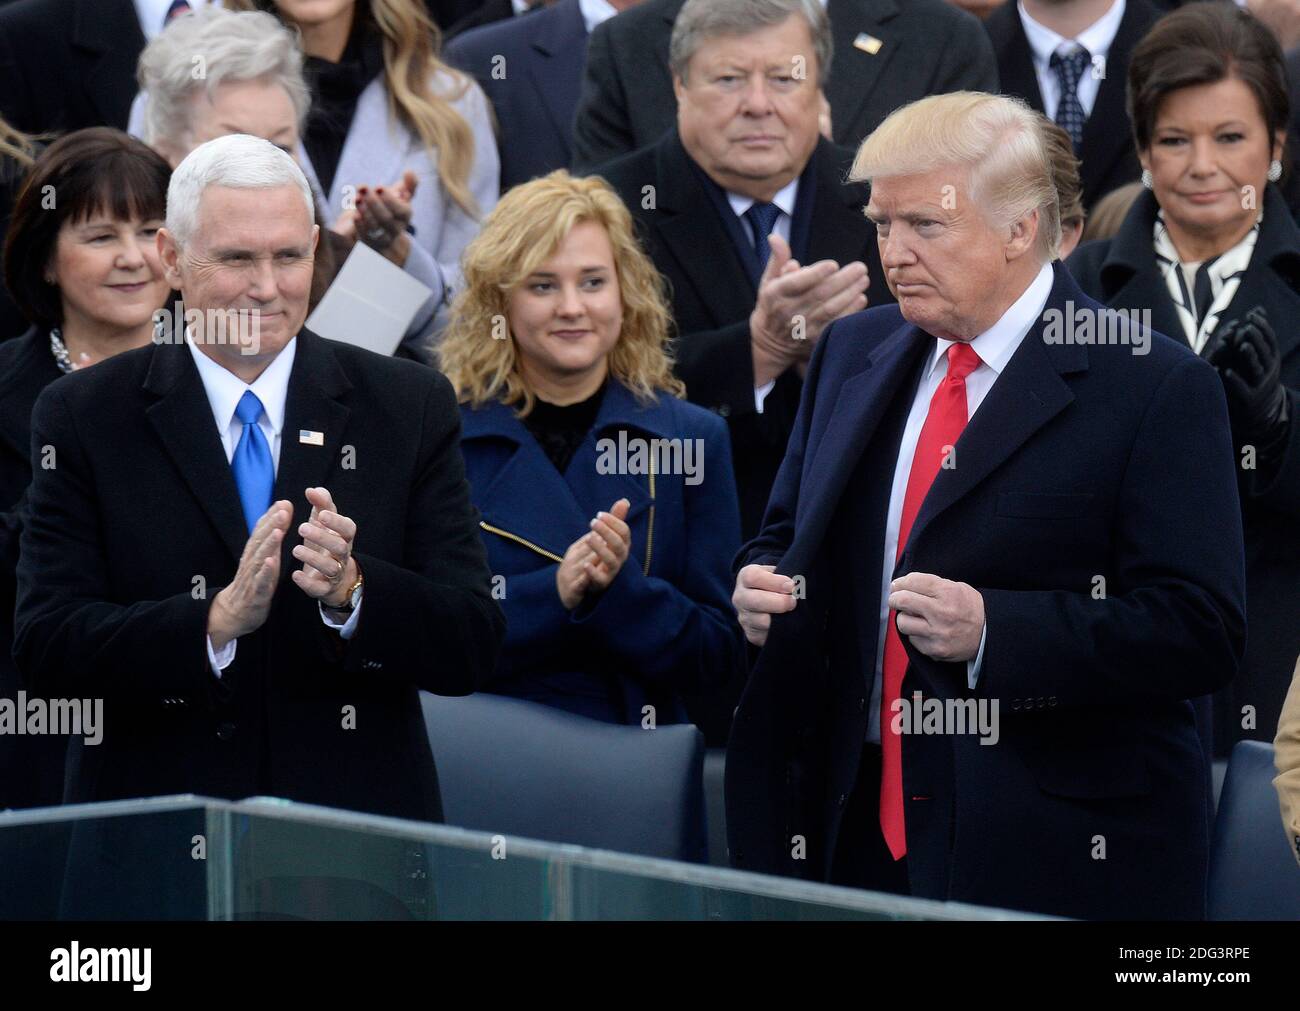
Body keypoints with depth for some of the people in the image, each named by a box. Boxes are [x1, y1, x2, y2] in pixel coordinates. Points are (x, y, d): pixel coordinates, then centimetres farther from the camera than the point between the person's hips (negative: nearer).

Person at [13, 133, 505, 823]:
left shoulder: (410, 408, 2)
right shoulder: (82, 417, 0)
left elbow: (473, 647, -3)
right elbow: (46, 649, -9)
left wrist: (349, 590, -21)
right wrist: (218, 620, -24)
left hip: (357, 830, 1)